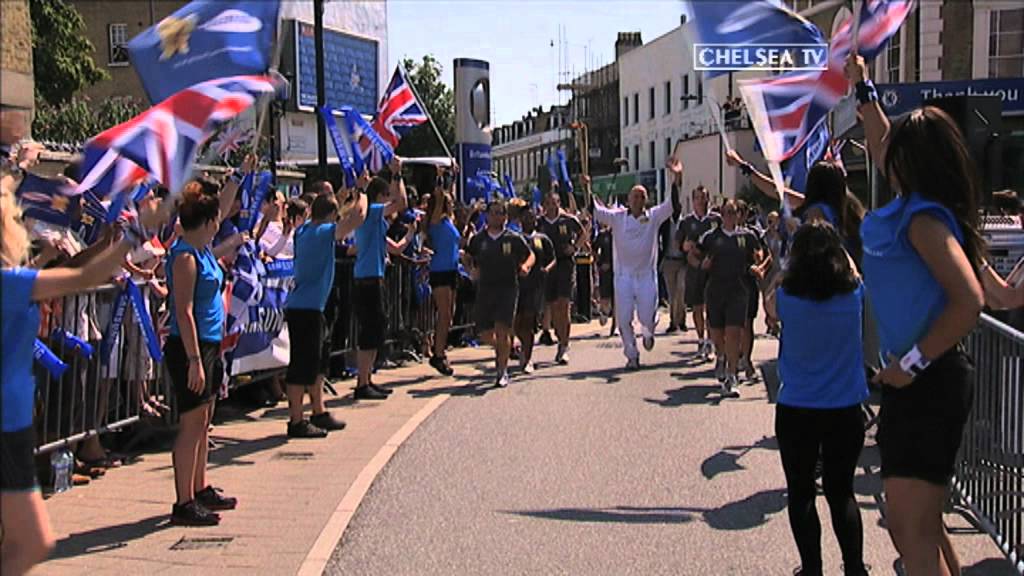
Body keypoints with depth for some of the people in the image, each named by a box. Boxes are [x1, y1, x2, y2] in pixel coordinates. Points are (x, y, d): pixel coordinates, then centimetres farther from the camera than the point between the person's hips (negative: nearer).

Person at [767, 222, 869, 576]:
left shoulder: (787, 297, -12)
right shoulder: (854, 294, -7)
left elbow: (771, 309, 11)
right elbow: (853, 271, 16)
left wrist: (784, 273, 11)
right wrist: (832, 243, 21)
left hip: (796, 411, -2)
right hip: (846, 410, 2)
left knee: (801, 493, 11)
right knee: (841, 492, 13)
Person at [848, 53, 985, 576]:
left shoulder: (924, 220, -17)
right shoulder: (917, 206, 9)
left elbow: (970, 301, -27)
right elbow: (882, 151, 28)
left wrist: (913, 362, -21)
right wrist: (863, 90, 35)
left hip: (928, 382, -10)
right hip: (922, 379, 10)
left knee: (913, 531, -10)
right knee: (919, 522, 18)